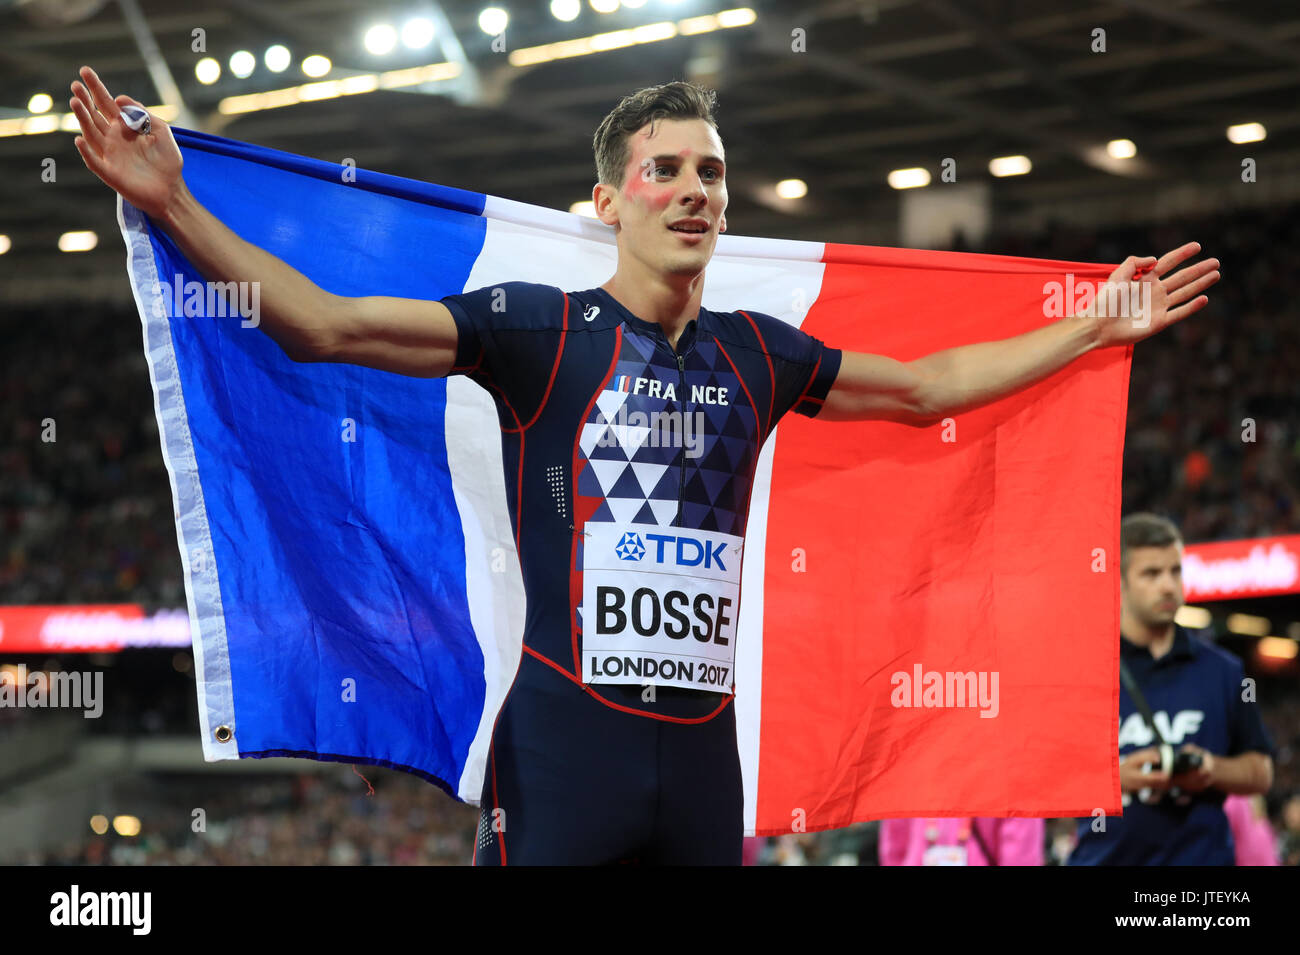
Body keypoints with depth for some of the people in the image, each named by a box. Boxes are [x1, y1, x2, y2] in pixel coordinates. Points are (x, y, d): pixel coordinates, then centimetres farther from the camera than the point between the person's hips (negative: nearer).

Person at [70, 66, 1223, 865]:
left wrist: (1096, 328, 30)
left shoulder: (757, 352, 13)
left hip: (703, 741, 5)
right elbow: (321, 325, -6)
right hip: (565, 733, -4)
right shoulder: (539, 329, 0)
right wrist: (175, 207, -15)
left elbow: (928, 386, 28)